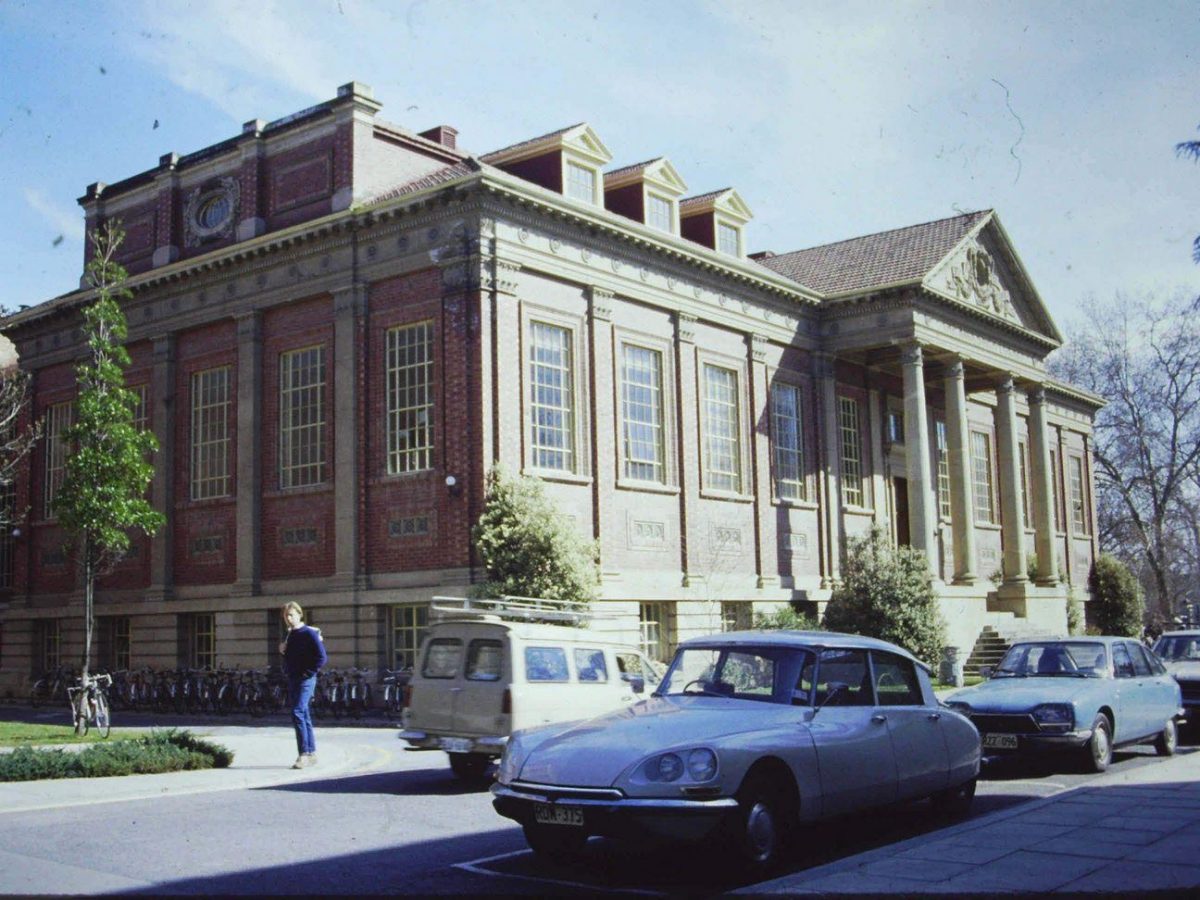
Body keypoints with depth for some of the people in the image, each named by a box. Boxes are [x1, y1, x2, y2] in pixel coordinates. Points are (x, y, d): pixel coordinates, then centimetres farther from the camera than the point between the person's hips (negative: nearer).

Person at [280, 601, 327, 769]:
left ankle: (304, 754, -15)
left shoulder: (309, 633, -11)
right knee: (304, 716, 11)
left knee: (298, 713, -17)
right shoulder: (289, 634, 14)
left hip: (305, 680, -9)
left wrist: (308, 673, -15)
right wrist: (283, 650, 5)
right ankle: (311, 753, 16)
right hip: (292, 679, 9)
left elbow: (321, 657, -15)